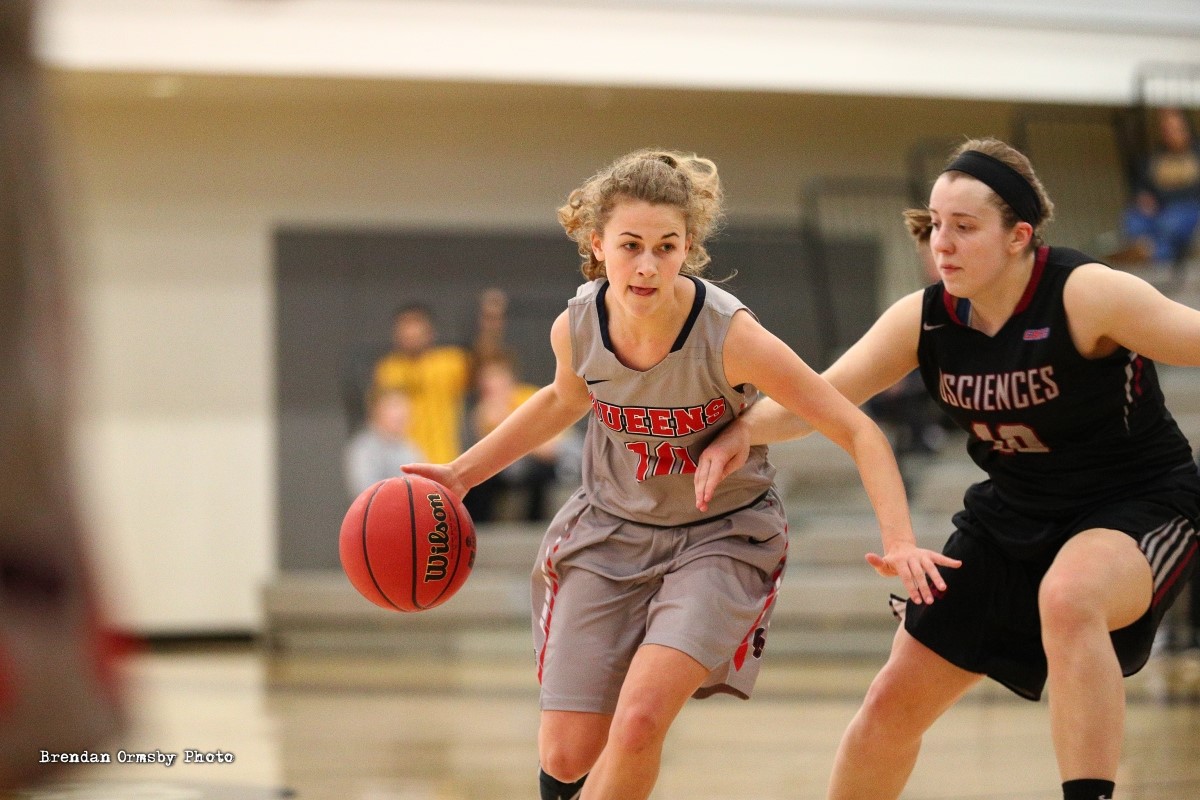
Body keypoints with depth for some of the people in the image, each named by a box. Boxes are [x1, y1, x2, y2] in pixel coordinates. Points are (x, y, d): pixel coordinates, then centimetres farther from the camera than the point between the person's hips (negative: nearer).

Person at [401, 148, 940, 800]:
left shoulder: (729, 335, -27)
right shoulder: (576, 327, -15)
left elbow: (857, 432, -22)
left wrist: (900, 541, -33)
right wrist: (461, 473, 9)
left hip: (721, 536, -3)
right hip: (610, 528, 3)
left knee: (640, 718, -25)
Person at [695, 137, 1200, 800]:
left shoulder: (1086, 296, -23)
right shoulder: (925, 320, -7)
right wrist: (743, 430, -23)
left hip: (1138, 504, -6)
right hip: (1013, 515, 6)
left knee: (1067, 597, -41)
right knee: (894, 702, 7)